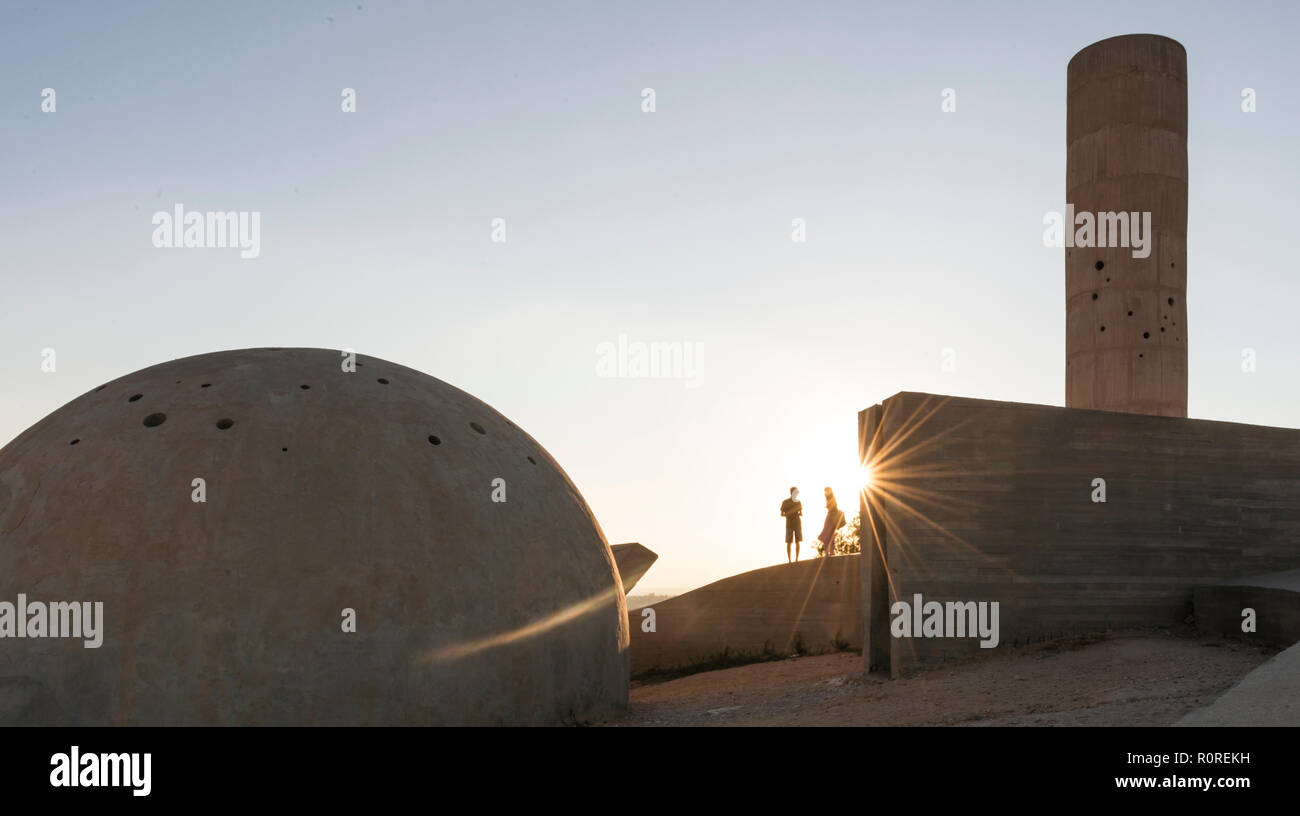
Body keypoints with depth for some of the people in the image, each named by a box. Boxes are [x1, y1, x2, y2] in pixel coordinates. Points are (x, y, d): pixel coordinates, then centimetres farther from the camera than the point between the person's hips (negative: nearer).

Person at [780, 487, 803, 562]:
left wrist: (800, 514, -14)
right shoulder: (785, 502, 0)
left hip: (798, 524, 2)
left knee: (797, 542, -3)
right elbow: (782, 514, 0)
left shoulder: (798, 502, 9)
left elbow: (801, 514, 11)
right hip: (789, 525, -2)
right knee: (788, 542, -5)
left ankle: (796, 559, 2)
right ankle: (789, 559, -1)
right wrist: (788, 514, -21)